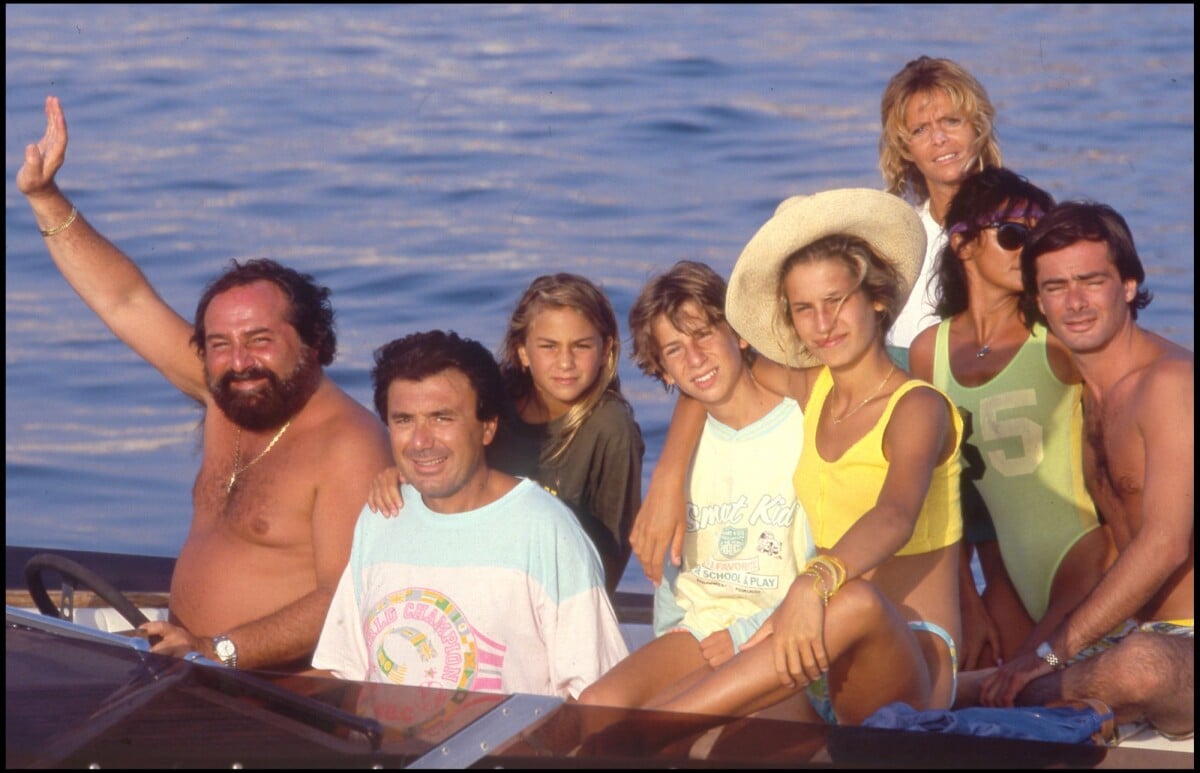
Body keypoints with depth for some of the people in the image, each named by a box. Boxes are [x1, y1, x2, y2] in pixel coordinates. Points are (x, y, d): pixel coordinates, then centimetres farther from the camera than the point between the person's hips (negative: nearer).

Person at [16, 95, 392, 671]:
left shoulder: (347, 445, -13)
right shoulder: (226, 396, 11)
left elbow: (348, 599, -21)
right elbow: (126, 301, 19)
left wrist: (216, 650, -28)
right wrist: (44, 198, 15)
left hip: (278, 694, -8)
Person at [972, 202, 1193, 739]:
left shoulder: (1170, 382, -14)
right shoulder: (1076, 394, 14)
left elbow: (1166, 544, -20)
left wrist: (1048, 655, -20)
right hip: (1140, 631, 7)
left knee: (1141, 664, -41)